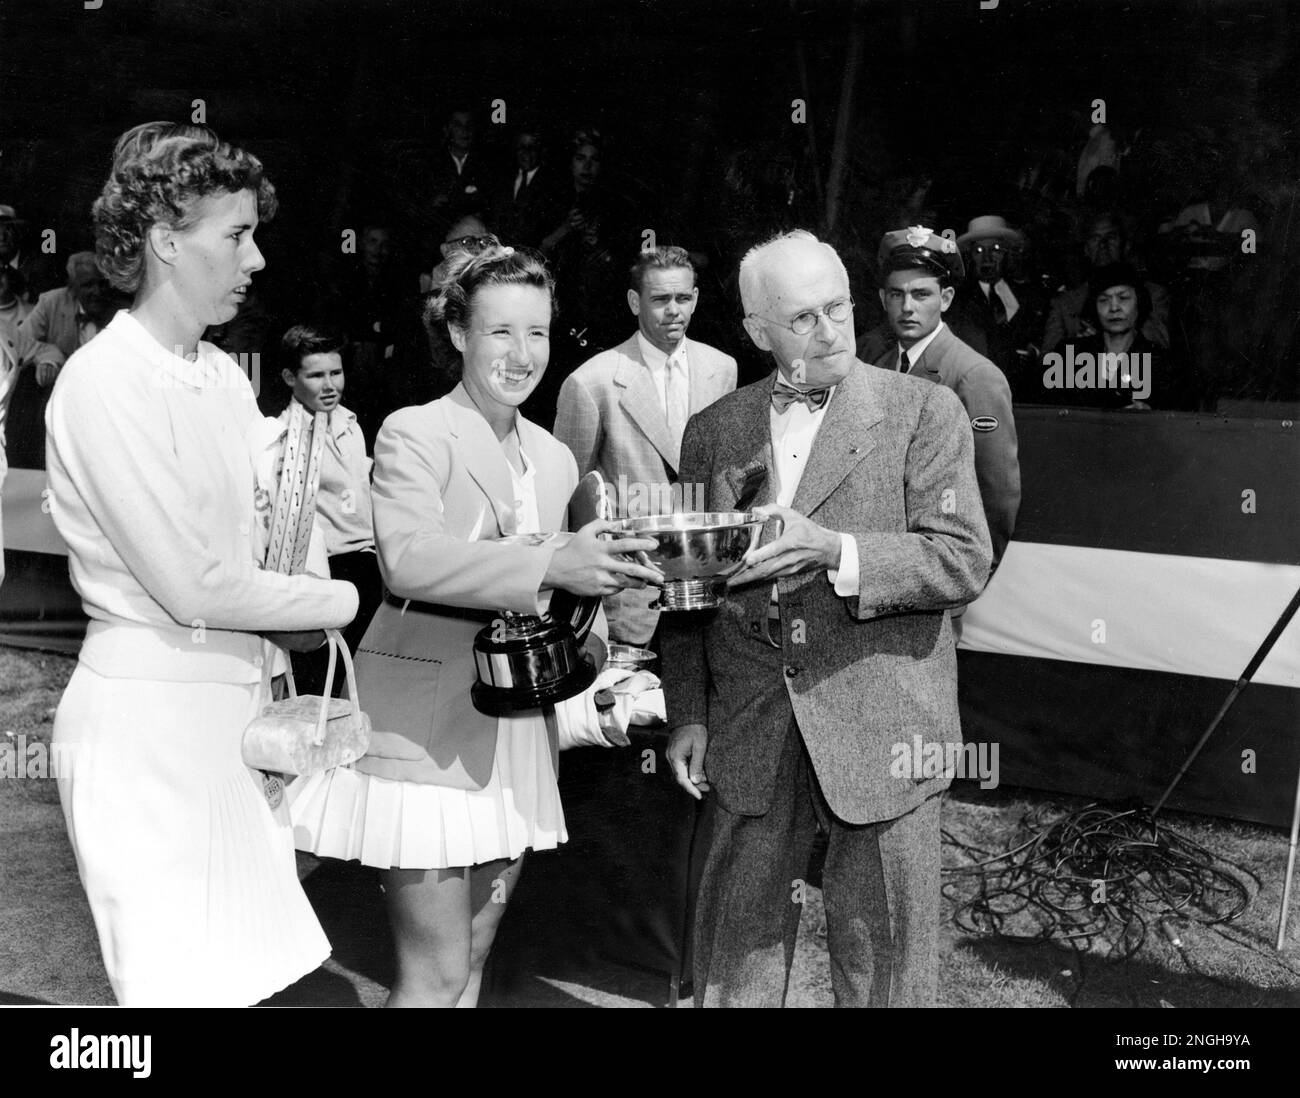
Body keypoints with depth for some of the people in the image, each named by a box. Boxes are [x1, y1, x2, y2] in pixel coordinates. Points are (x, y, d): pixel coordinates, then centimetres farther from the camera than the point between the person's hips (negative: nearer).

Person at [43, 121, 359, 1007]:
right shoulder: (104, 380, -13)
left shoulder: (227, 377, 10)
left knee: (246, 975, 11)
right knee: (183, 987, 1)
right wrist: (341, 601, -6)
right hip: (147, 712, -7)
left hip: (237, 701, 7)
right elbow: (193, 587, -16)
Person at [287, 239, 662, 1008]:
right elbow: (407, 558, -25)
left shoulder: (554, 458, 14)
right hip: (426, 734, -6)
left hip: (518, 734, 7)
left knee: (473, 960, 14)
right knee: (437, 972, -3)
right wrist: (552, 564, -33)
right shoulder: (415, 434, -7)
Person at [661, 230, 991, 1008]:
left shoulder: (925, 411, -2)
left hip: (881, 728, -2)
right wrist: (687, 713, 7)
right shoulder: (714, 430, 8)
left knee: (880, 952, 9)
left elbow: (965, 562, -10)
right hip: (750, 733, 3)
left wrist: (834, 552, -22)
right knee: (737, 939, 13)